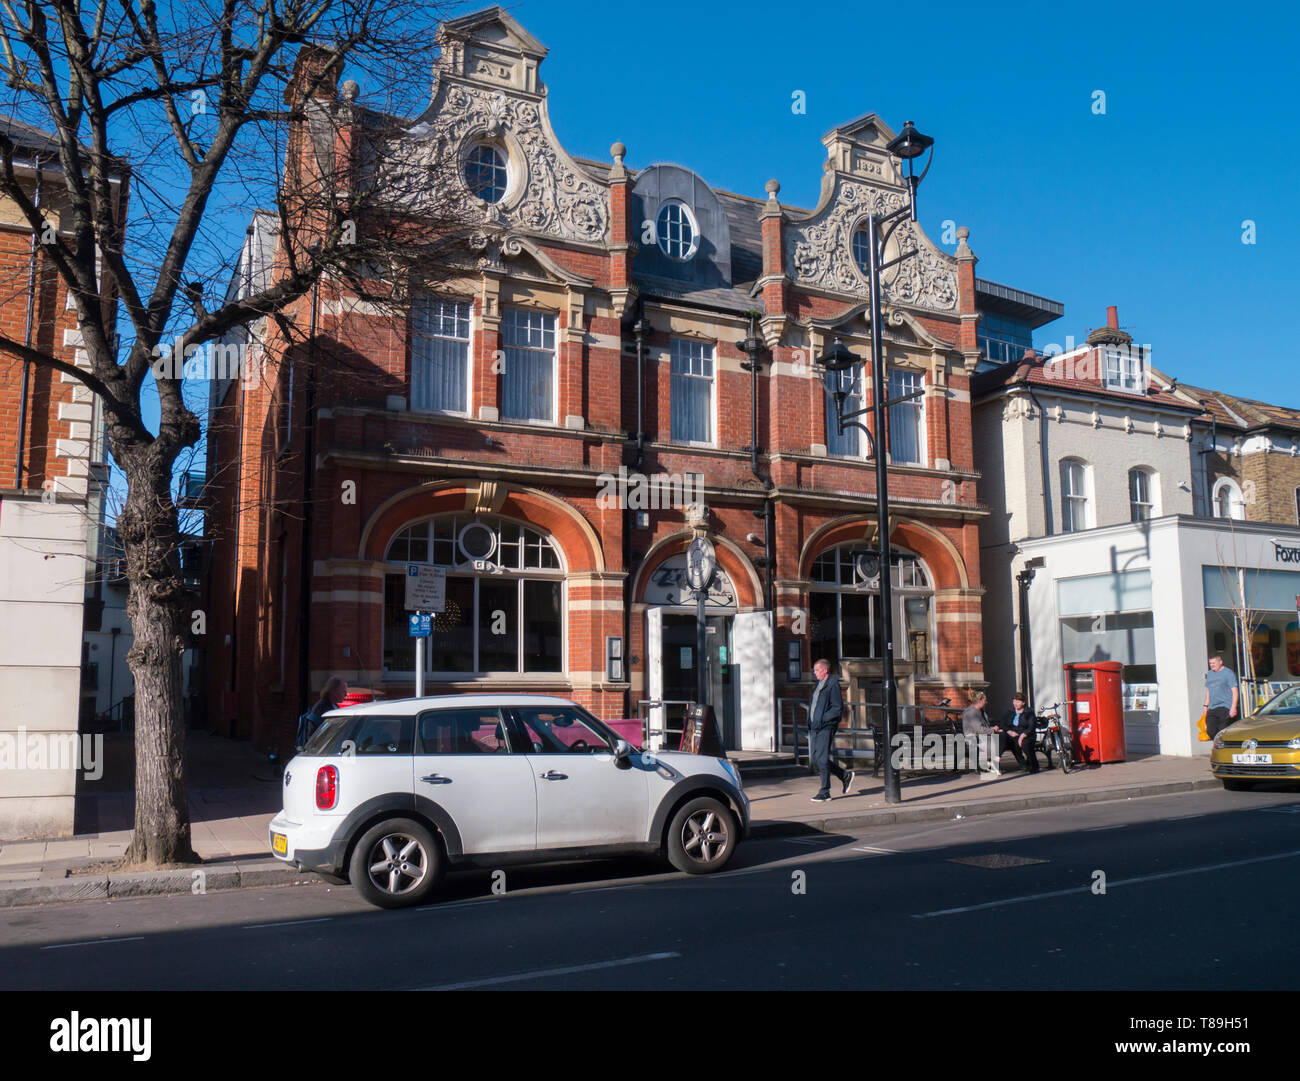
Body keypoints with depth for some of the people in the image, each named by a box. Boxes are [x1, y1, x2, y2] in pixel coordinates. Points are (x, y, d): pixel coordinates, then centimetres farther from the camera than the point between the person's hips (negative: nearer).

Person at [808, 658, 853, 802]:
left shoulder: (833, 685, -8)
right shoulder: (818, 685, 19)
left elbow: (838, 708, -13)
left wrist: (822, 720, -19)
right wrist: (810, 721, 13)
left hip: (826, 728, -9)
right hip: (814, 728, 9)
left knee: (822, 760, -7)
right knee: (814, 760, 9)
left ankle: (824, 792, 2)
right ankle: (845, 776, 23)